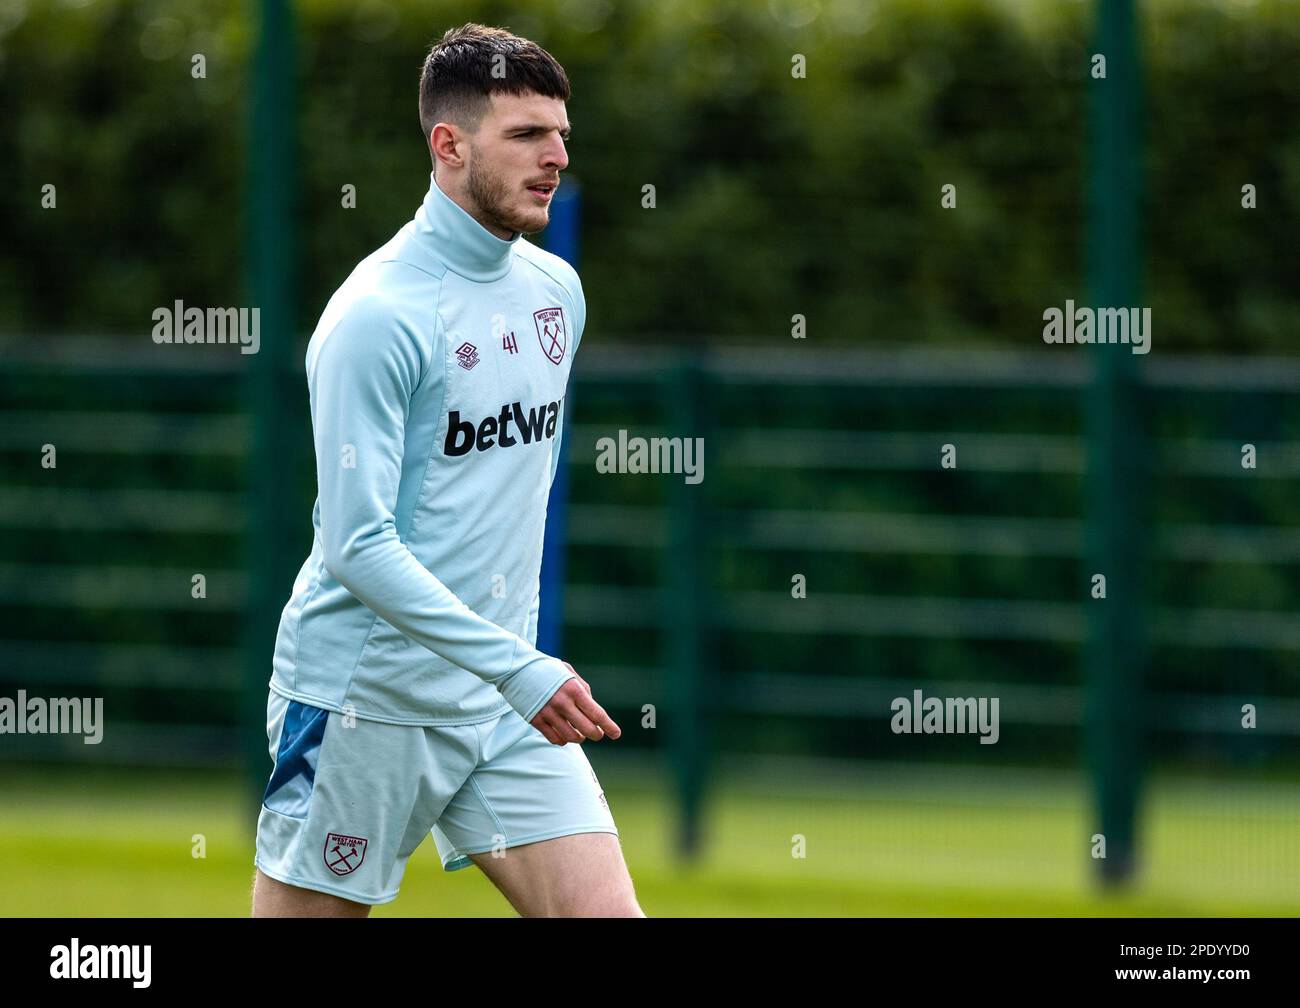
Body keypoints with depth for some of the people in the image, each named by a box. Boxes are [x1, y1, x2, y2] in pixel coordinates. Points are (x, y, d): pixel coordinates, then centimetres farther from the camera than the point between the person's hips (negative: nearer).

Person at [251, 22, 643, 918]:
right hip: (367, 700, -7)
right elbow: (358, 546, -22)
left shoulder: (557, 291, 8)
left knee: (608, 913, -7)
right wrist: (519, 670, -27)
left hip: (513, 703, 7)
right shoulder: (378, 315, -17)